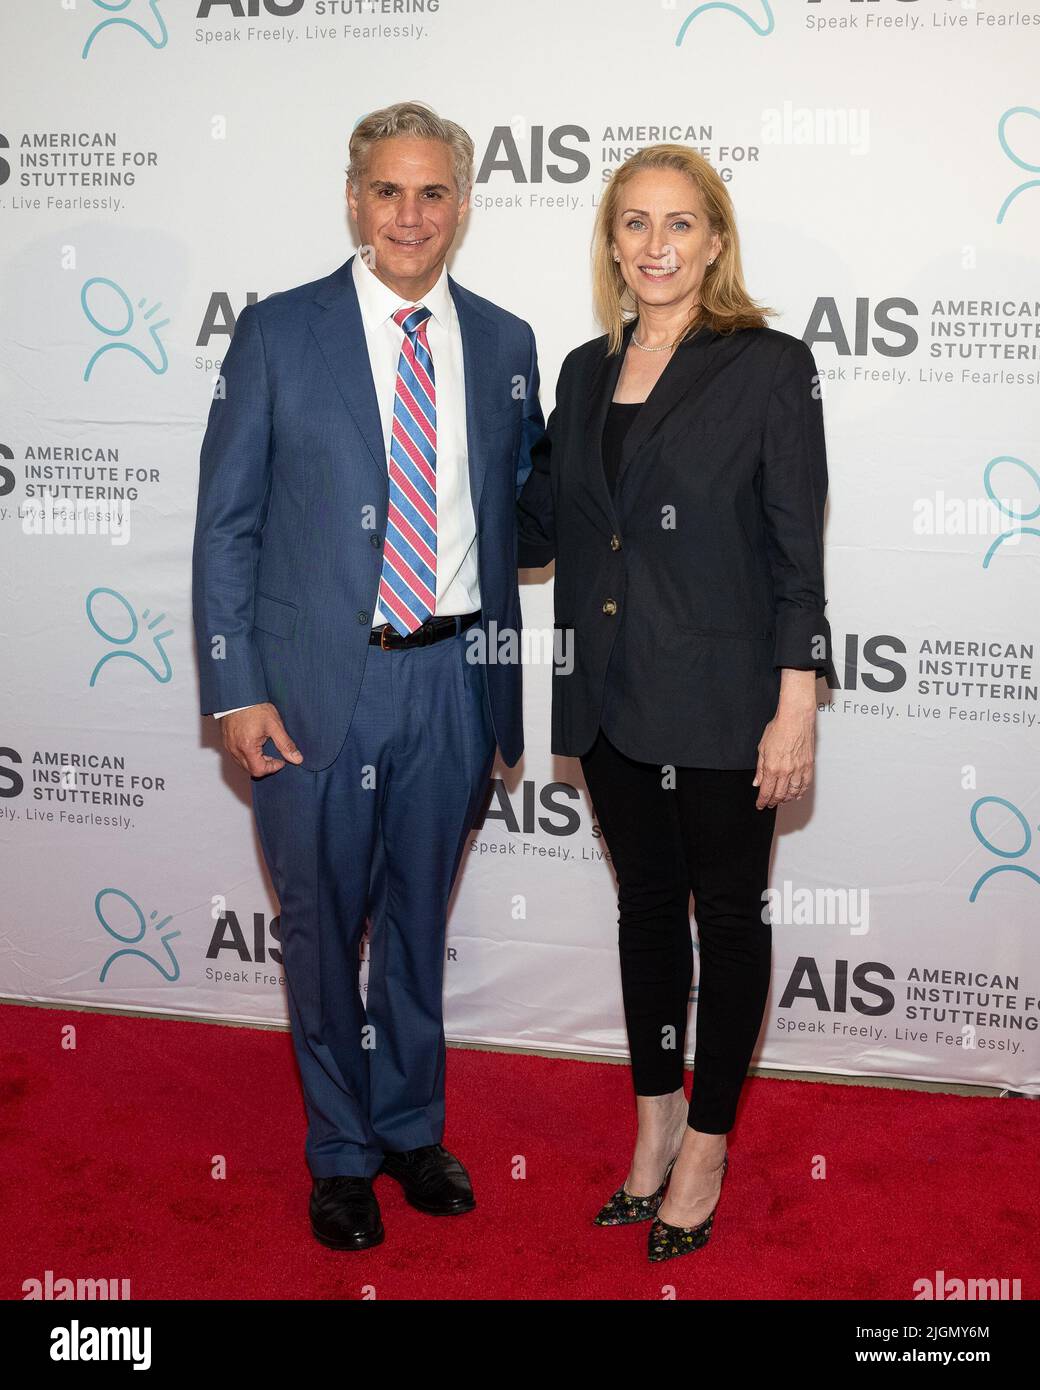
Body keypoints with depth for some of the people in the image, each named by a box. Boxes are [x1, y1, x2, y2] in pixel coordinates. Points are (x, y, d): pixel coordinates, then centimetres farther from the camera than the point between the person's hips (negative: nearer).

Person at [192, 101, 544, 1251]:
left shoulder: (504, 346, 5)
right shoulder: (278, 336, -4)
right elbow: (226, 524, -5)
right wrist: (234, 691, -9)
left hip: (453, 680, 3)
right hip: (318, 683, -2)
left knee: (418, 916, 18)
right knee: (322, 924, 11)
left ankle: (409, 1125, 38)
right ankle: (341, 1150, 31)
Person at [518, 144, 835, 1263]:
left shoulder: (769, 365, -7)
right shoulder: (584, 372, 9)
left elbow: (797, 553, -10)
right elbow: (538, 528, 13)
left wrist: (796, 710, -14)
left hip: (719, 698, -5)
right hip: (612, 699, 5)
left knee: (727, 914, 8)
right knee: (645, 905, 16)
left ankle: (705, 1149, 24)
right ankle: (655, 1125, 32)